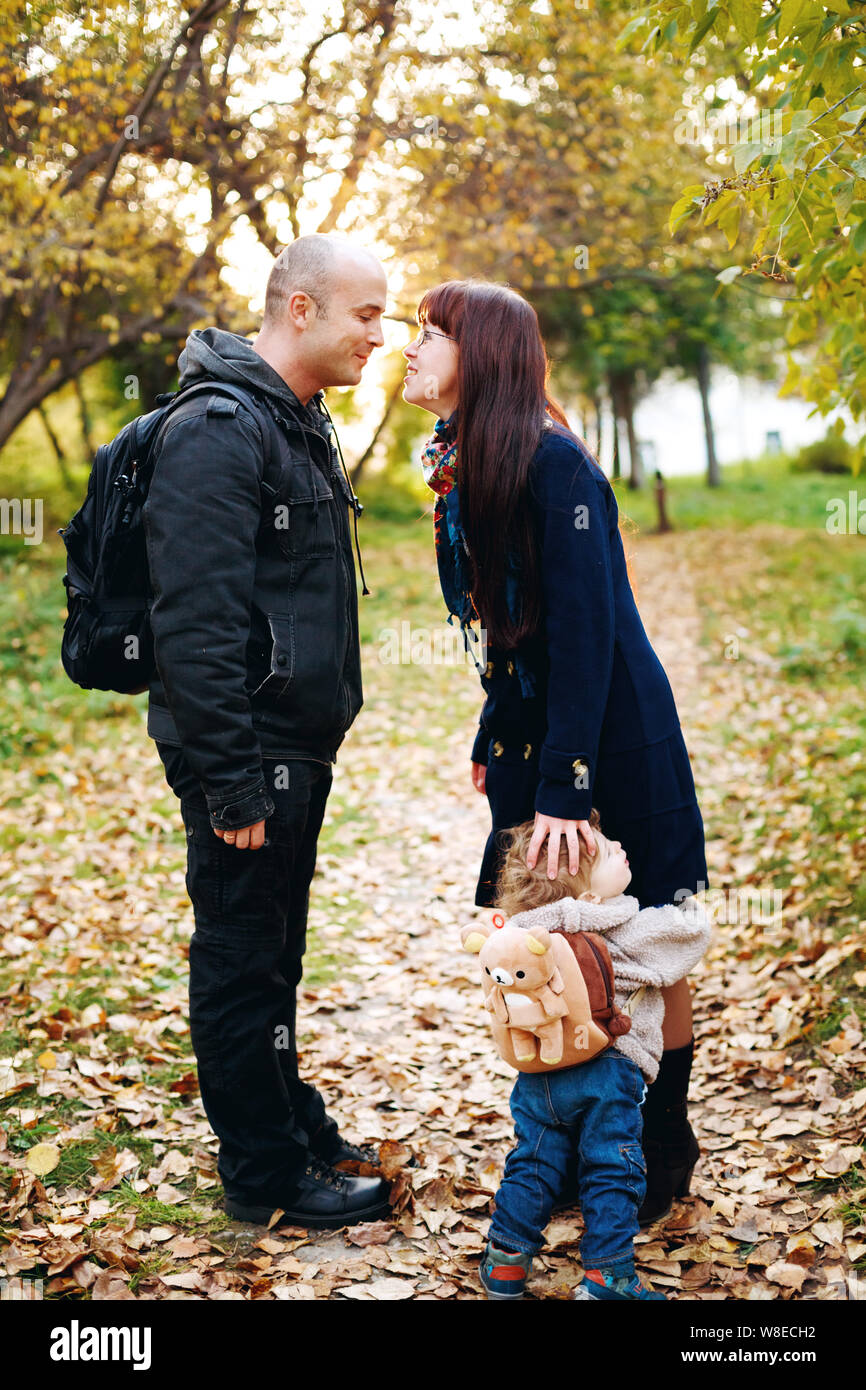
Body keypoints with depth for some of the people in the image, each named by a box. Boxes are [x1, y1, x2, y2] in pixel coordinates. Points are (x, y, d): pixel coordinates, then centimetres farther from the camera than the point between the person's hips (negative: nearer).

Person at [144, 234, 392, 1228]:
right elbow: (194, 623, -24)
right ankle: (266, 1173, 17)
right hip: (247, 755, -10)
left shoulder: (300, 423, 15)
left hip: (298, 748, 10)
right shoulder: (217, 430, -18)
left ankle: (287, 1119, 36)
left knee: (273, 951, 21)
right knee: (242, 958, 4)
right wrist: (229, 780, -24)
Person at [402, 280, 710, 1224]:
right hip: (529, 737, 8)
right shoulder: (461, 470, 6)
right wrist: (492, 743, 15)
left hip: (617, 739, -8)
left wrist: (565, 789, -24)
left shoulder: (552, 463, -19)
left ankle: (662, 1146, 22)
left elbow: (589, 632, -22)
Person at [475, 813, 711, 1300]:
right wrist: (691, 906, 23)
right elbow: (693, 931, 0)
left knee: (533, 1165, 16)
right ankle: (607, 1278, 9)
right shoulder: (635, 929, -9)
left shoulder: (526, 928, -1)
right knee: (612, 1173, 7)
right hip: (608, 1071, -4)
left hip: (538, 1072, 5)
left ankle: (506, 1262, 22)